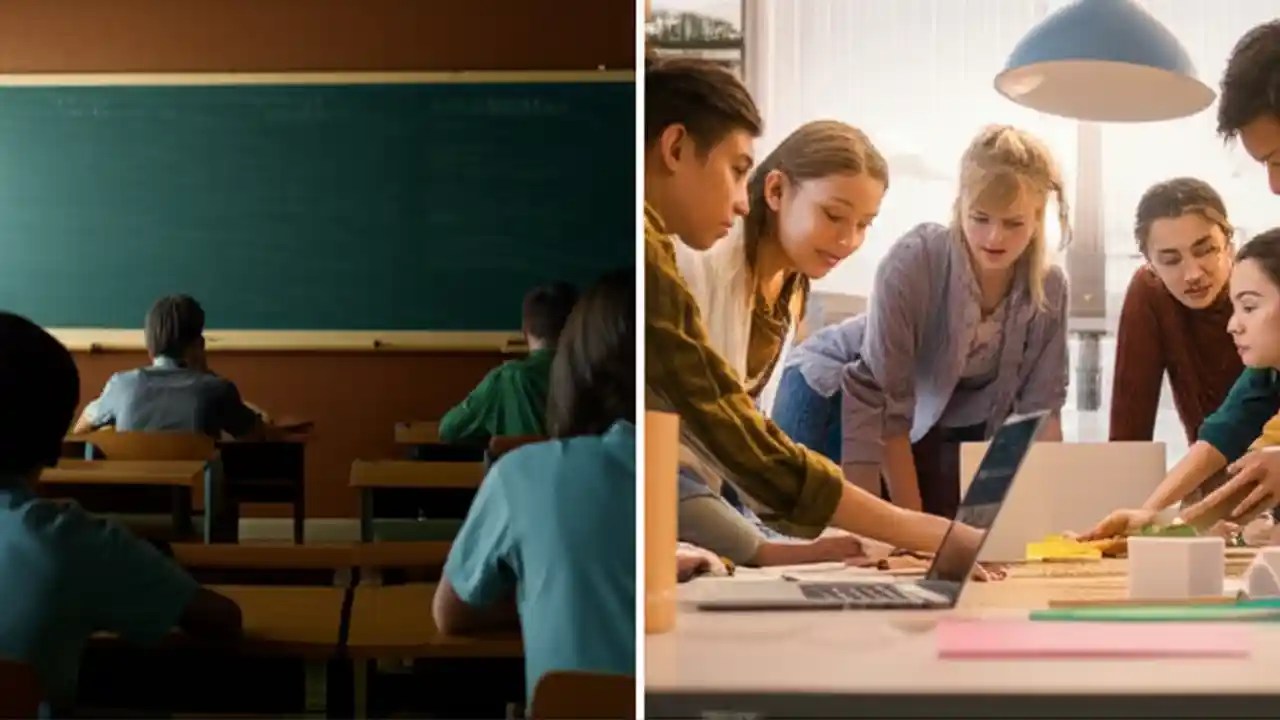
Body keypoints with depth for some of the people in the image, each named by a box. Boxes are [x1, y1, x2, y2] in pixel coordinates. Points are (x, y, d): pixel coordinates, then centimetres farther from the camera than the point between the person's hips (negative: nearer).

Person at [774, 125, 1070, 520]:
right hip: (837, 392, -4)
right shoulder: (913, 260, -32)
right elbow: (885, 400, -30)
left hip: (950, 421, 4)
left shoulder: (1049, 288, -18)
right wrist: (913, 522, -30)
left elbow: (1039, 408, -12)